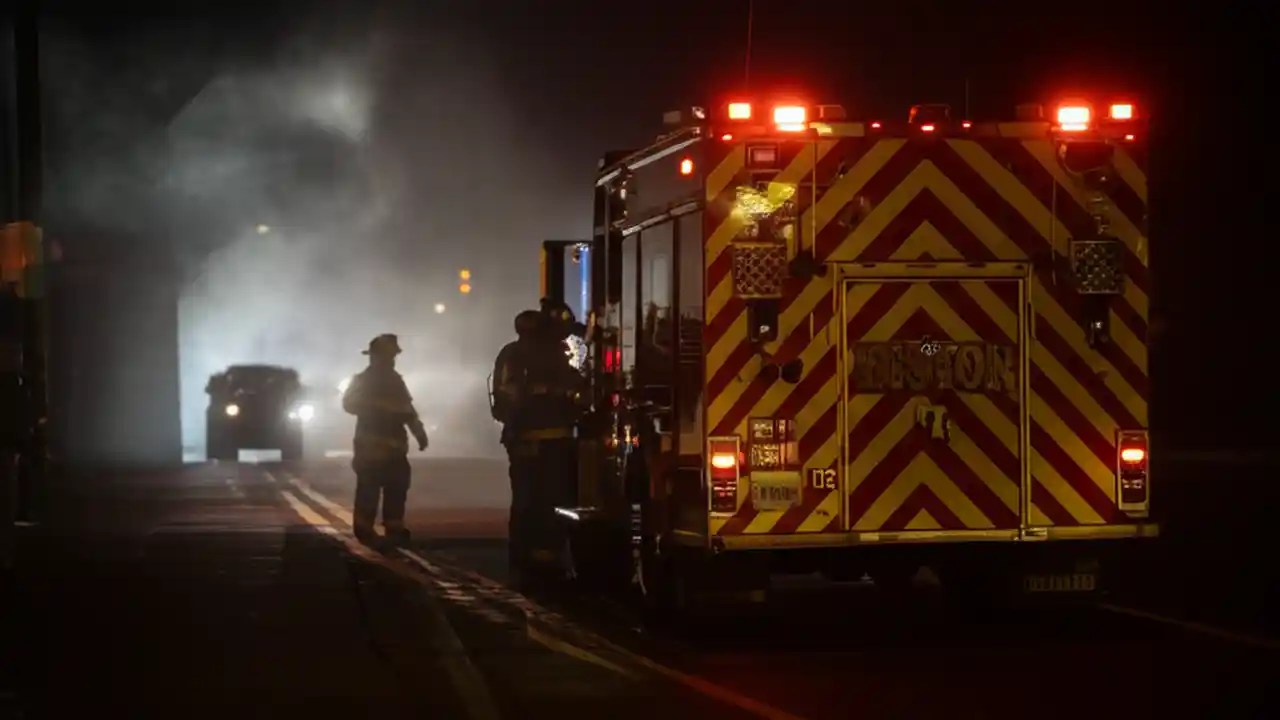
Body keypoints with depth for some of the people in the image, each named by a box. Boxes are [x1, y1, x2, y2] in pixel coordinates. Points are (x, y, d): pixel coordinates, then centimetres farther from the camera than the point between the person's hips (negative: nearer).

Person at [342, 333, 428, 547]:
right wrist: (380, 407, -19)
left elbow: (407, 409, 21)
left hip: (394, 448, 6)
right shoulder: (362, 381, 0)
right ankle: (365, 534, -6)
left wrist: (419, 432, 11)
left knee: (396, 491, 3)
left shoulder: (394, 380, 17)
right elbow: (350, 404, -14)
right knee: (368, 493, -9)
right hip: (370, 449, -6)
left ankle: (395, 532, 8)